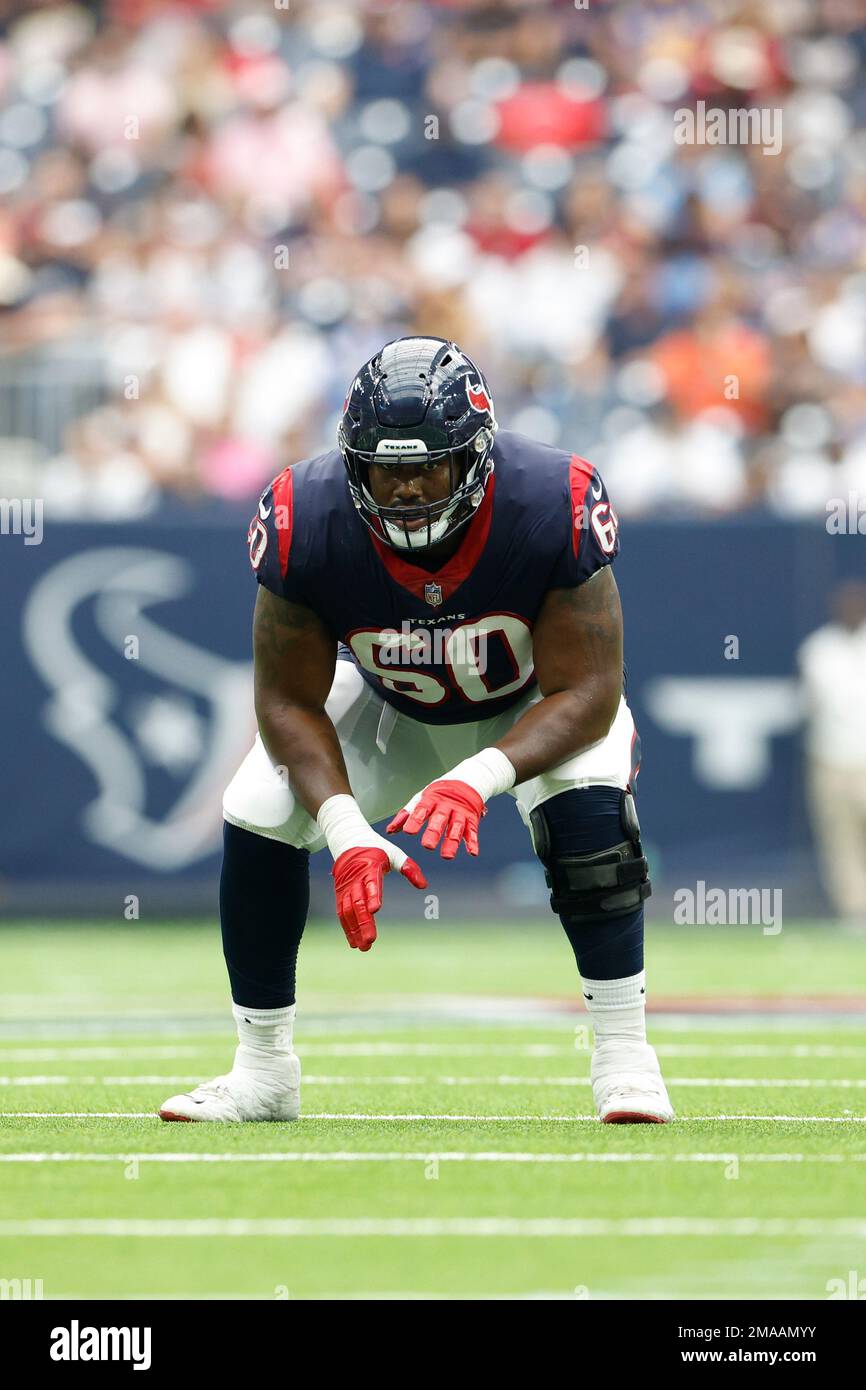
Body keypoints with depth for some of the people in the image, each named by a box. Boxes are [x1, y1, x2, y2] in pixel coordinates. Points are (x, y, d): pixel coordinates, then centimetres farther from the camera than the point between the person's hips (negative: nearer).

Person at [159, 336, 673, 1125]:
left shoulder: (553, 509, -37)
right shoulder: (307, 523, -32)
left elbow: (585, 694, -31)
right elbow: (290, 702, -20)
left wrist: (477, 780, -47)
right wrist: (346, 830, -36)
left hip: (534, 706, -2)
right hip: (388, 705, 2)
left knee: (589, 806, -31)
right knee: (256, 815, -15)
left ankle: (624, 1056, -19)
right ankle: (262, 1073, 3)